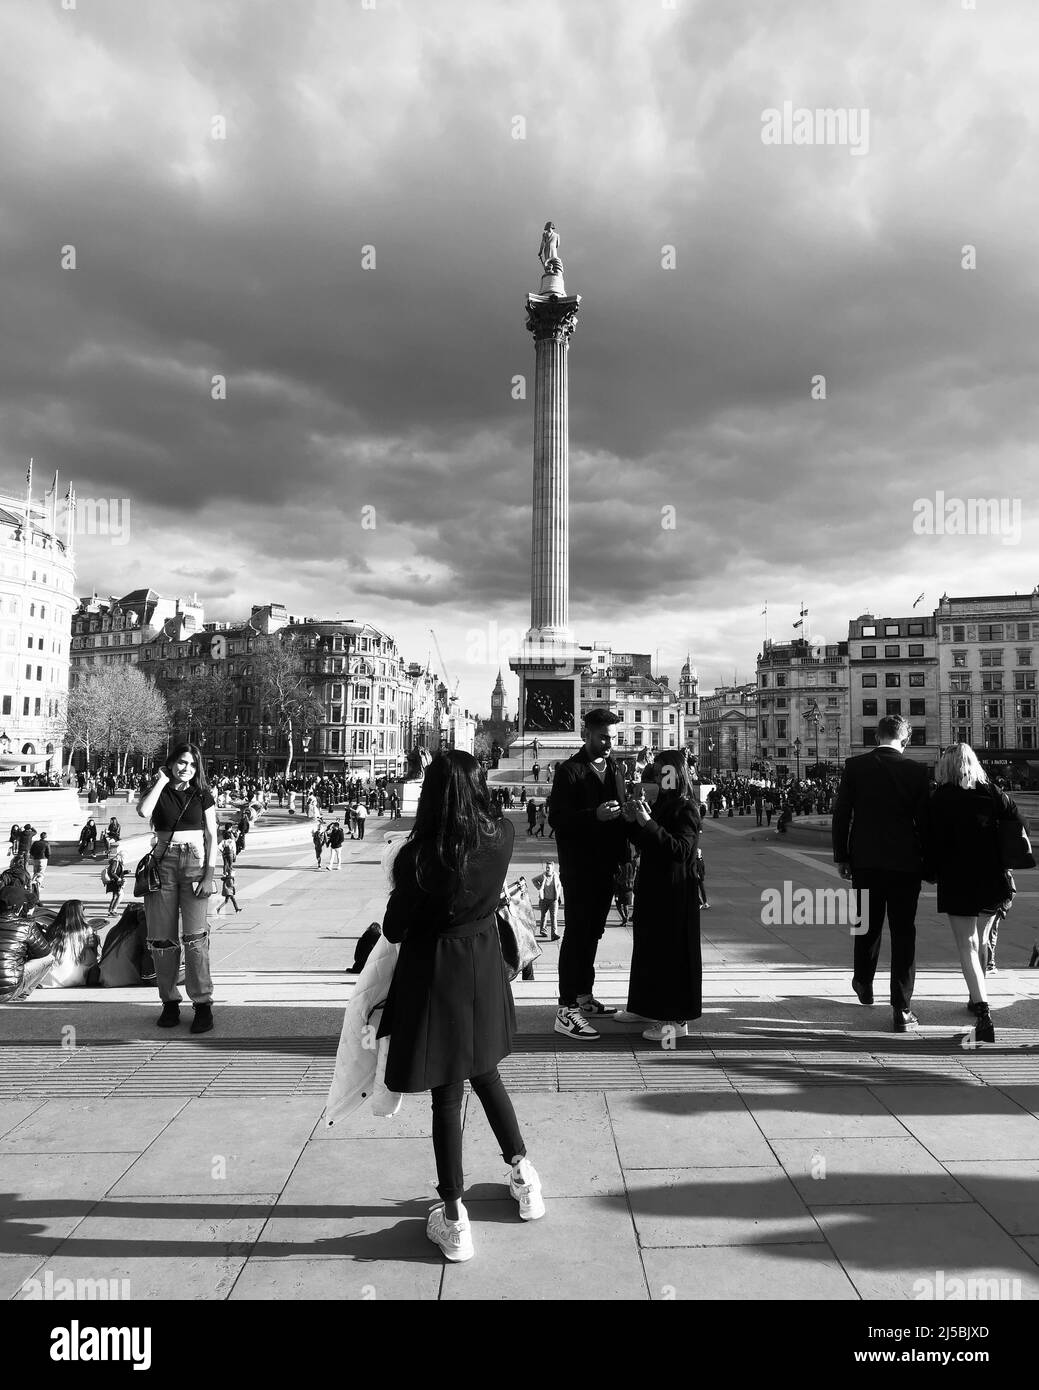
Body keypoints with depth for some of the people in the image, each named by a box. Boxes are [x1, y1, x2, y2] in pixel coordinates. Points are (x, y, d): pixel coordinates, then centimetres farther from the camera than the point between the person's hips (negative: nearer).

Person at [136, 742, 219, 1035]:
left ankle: (203, 1004, -4)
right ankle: (170, 1001, 15)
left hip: (195, 863, -1)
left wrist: (210, 874, -5)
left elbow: (212, 837, 4)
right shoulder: (158, 791, 7)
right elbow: (143, 811, -17)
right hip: (163, 864, 1)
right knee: (162, 938, 2)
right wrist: (162, 781, -7)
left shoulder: (202, 794, 6)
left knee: (195, 936, -9)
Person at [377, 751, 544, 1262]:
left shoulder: (419, 856, -25)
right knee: (485, 1073, 27)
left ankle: (454, 1221, 24)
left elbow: (394, 929, -12)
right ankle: (523, 1174, 41)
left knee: (447, 1096, 10)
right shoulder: (502, 836, -13)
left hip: (434, 975, -4)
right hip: (484, 966, 4)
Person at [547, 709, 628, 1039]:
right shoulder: (569, 771, -8)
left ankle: (584, 996, 28)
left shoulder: (614, 770, 14)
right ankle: (566, 1009, -2)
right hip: (579, 867, -7)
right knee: (577, 932, -6)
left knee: (592, 932, 15)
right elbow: (557, 817, -15)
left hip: (606, 865, 7)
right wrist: (594, 815, -26)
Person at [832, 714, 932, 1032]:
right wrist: (928, 863, 8)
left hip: (865, 861, 2)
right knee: (903, 933, 5)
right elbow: (924, 820, -3)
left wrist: (842, 857, 6)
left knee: (868, 925, 20)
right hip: (905, 863, -1)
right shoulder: (916, 771, -7)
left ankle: (864, 984, 39)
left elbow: (841, 815, -2)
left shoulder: (854, 767, -4)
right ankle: (902, 1010, 4)